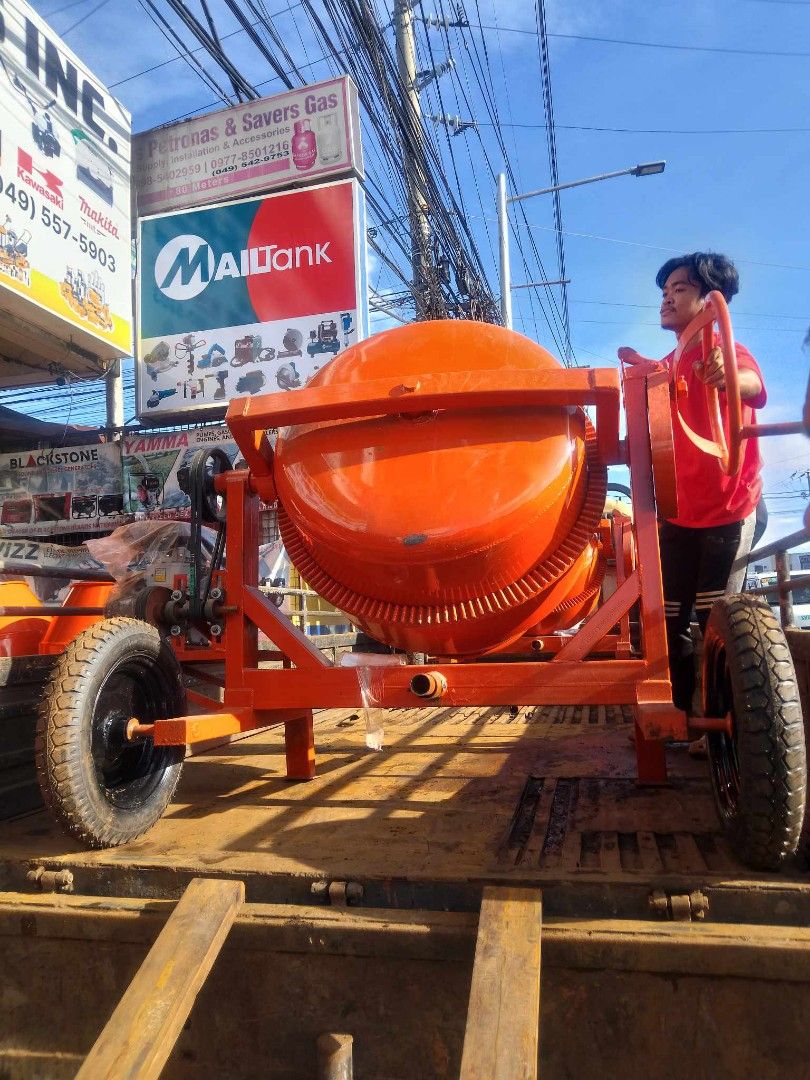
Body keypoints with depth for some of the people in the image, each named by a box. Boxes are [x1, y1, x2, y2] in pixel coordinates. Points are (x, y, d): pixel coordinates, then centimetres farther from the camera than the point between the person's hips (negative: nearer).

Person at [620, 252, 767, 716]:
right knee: (669, 621, 6)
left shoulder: (726, 350, -9)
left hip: (729, 509, -6)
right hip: (680, 513, 6)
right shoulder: (665, 367, 12)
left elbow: (753, 385, -34)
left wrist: (730, 379, -56)